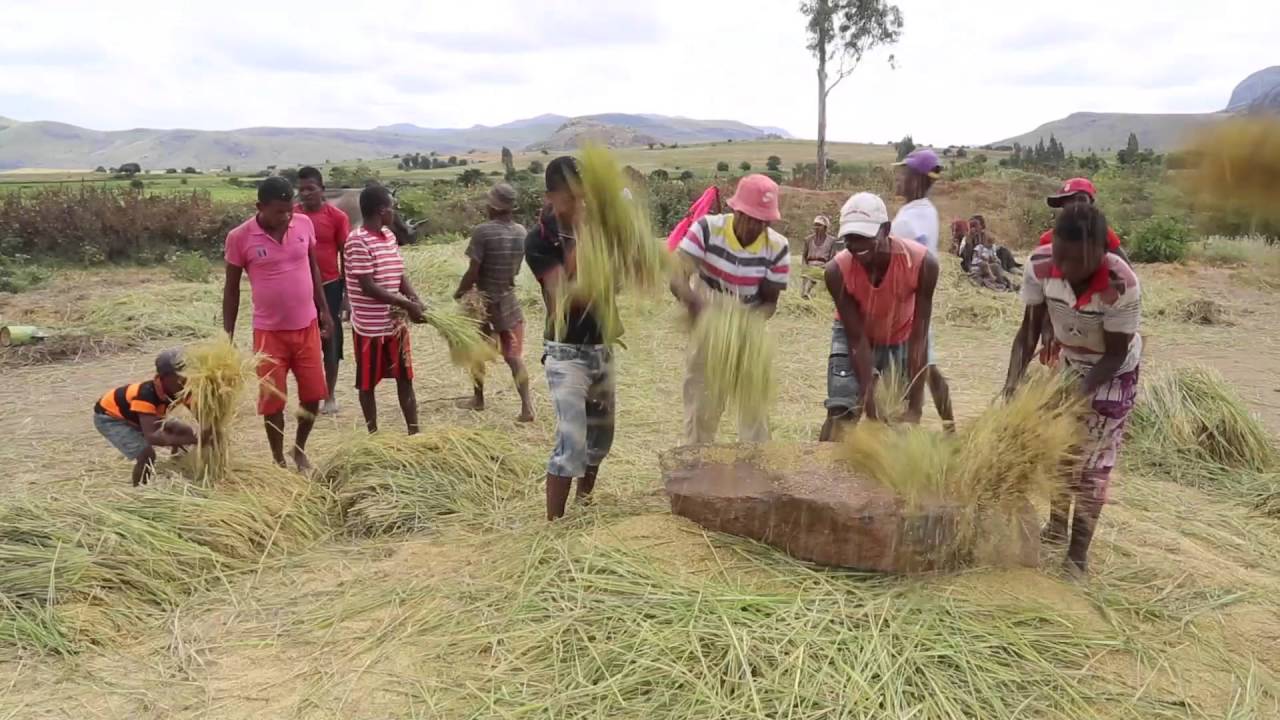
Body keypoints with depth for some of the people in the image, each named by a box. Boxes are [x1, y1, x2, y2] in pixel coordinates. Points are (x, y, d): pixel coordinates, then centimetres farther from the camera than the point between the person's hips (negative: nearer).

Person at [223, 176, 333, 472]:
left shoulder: (304, 224, -4)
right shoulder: (240, 237, -13)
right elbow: (231, 288, -4)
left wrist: (324, 310, 10)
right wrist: (227, 337, -4)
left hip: (307, 327, 3)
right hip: (269, 332, -3)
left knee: (313, 395, 8)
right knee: (272, 401, 5)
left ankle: (300, 450, 32)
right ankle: (279, 461, 24)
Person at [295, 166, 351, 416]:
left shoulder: (337, 217, -5)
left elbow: (345, 257, -1)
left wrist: (347, 293, -3)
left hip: (330, 286, -2)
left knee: (331, 340, 6)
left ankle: (330, 396, 17)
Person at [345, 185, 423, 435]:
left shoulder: (389, 235, 7)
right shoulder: (357, 241, -18)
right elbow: (368, 287, -22)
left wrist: (416, 301, -9)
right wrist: (407, 304, -21)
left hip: (395, 321, 8)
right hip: (370, 325, -8)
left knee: (405, 378, 11)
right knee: (368, 383, 9)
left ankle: (414, 432, 19)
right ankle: (373, 433, 22)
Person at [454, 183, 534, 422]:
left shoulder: (483, 231, -18)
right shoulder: (521, 232, -2)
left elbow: (473, 272, -17)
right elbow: (516, 269, 7)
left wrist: (459, 292, -1)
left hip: (483, 299, -3)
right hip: (508, 299, 3)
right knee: (514, 355, 3)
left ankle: (479, 398, 30)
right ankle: (526, 405, -10)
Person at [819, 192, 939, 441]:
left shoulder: (922, 263, -34)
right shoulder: (837, 271, -33)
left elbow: (919, 337, -29)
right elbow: (857, 339, -26)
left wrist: (915, 406, -29)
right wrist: (870, 400, -30)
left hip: (901, 339, 1)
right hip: (854, 336, 0)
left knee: (901, 418, -2)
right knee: (840, 414, -12)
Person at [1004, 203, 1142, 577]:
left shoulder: (1122, 286, -37)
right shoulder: (1039, 265, -27)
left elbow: (1115, 354, -24)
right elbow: (1029, 329, -18)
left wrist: (1081, 391, -35)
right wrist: (1013, 381, -30)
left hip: (1113, 374, -4)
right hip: (1067, 362, 5)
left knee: (1093, 460, -2)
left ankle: (1078, 554, 9)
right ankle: (1057, 525, 37)